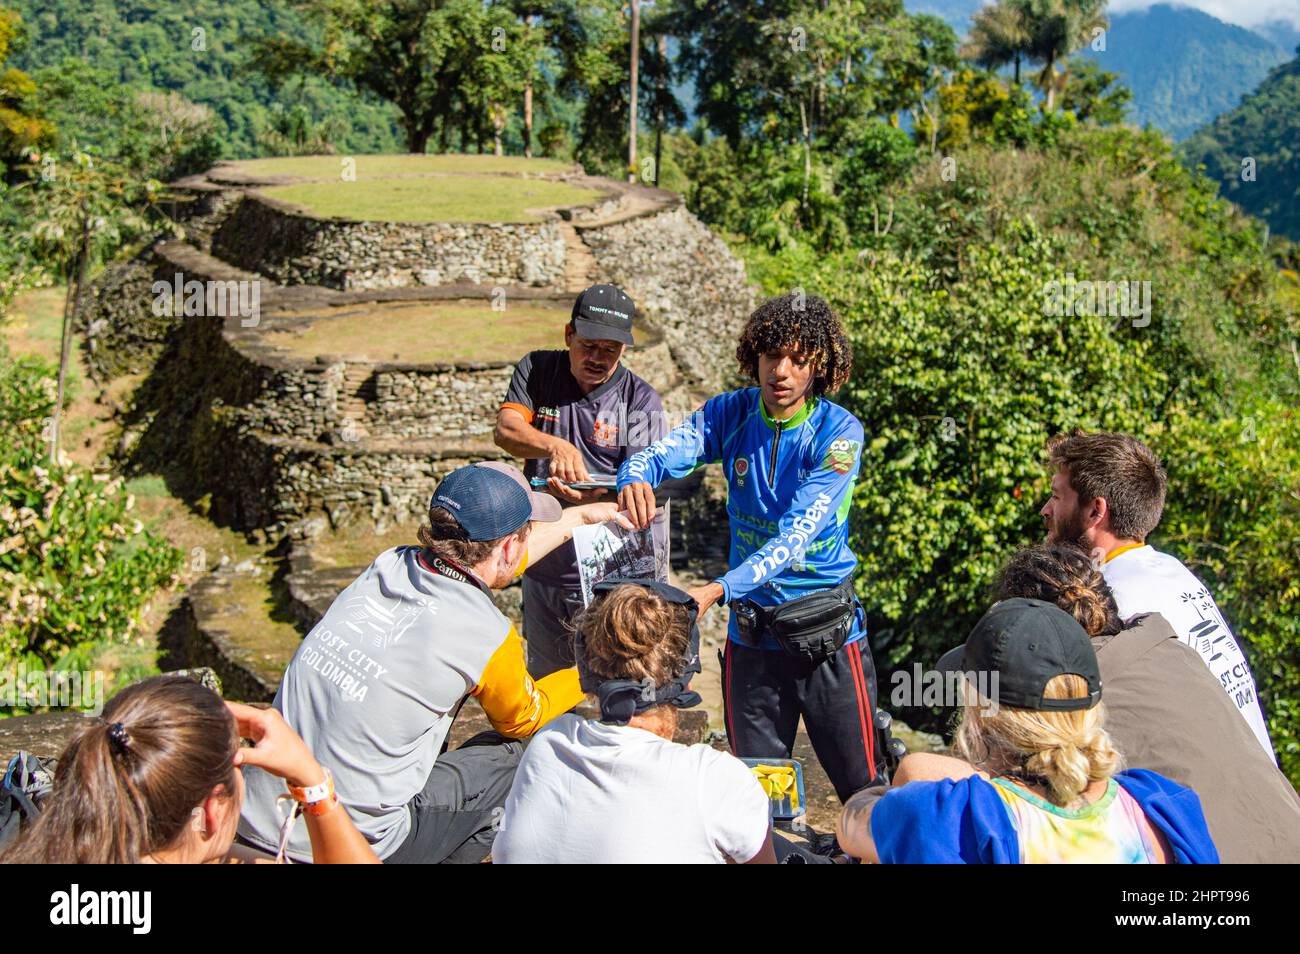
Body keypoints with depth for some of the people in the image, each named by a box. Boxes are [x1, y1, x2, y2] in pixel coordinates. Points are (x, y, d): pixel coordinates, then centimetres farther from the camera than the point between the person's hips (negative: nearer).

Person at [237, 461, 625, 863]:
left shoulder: (389, 564, 0)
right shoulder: (488, 636, -16)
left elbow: (489, 555, 22)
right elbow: (522, 719, 8)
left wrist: (582, 516, 35)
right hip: (350, 846, -6)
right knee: (509, 756, 11)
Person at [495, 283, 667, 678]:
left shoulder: (641, 400, -7)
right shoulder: (536, 371, 1)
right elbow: (505, 431, -15)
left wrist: (592, 496, -37)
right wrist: (555, 446, -36)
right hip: (542, 572, 3)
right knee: (543, 680, 19)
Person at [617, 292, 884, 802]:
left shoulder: (839, 433, -14)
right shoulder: (731, 414, -1)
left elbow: (796, 535, -23)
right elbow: (660, 453, -14)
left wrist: (718, 589, -36)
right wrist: (635, 479, -39)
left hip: (825, 630, -3)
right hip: (751, 632, 3)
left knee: (864, 789, 5)